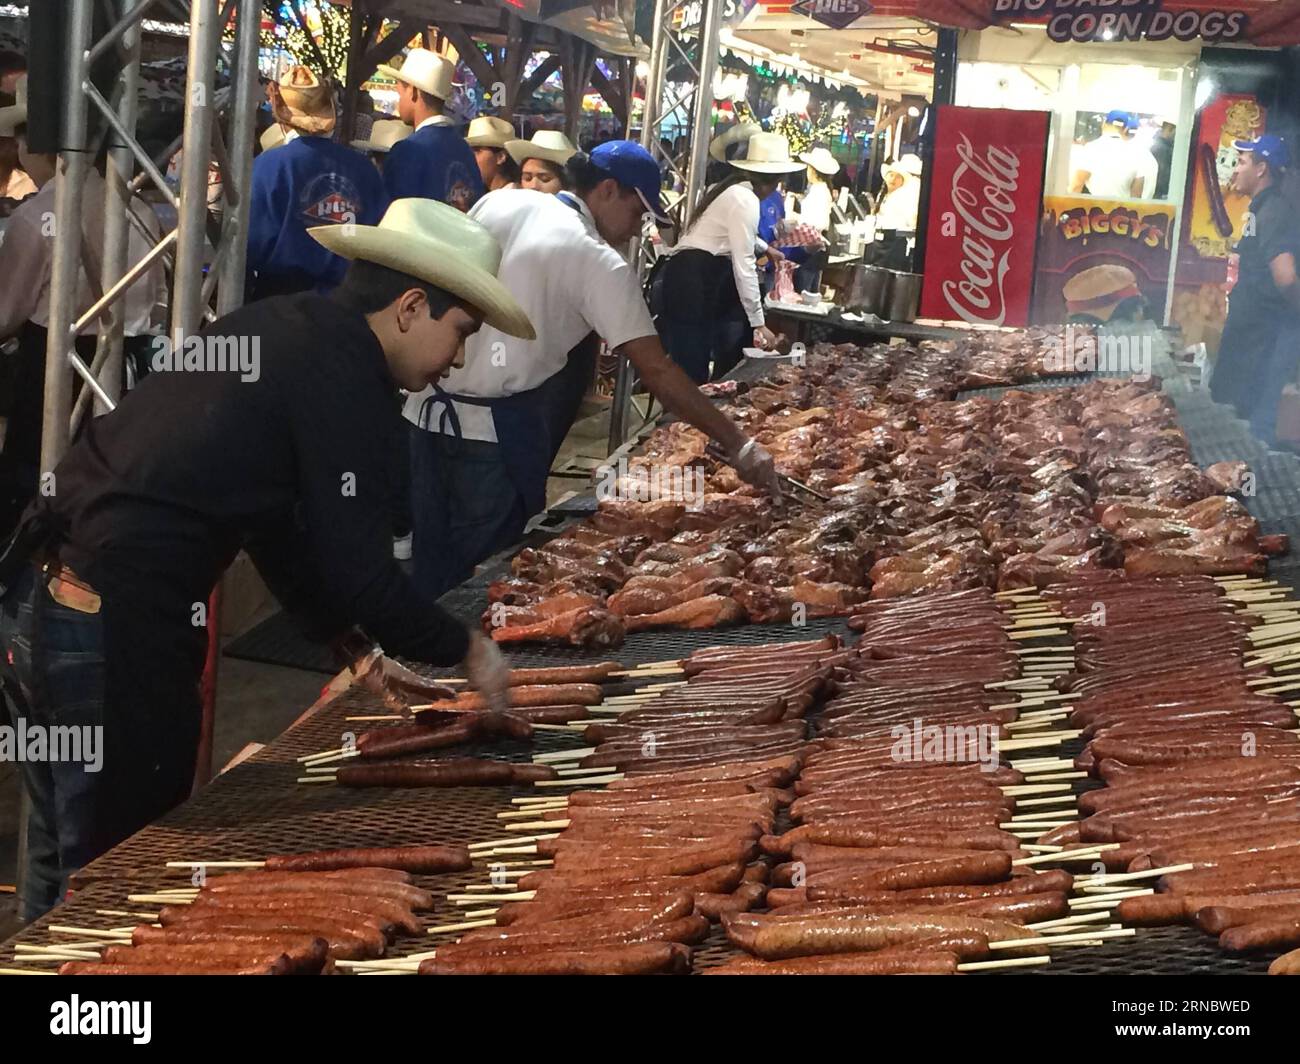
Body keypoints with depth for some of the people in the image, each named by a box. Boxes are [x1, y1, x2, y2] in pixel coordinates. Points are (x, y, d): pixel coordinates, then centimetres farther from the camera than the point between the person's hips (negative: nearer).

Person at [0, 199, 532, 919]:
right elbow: (356, 570, -13)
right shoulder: (343, 377, -12)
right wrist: (464, 649, 2)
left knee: (63, 862, 23)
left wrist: (357, 641, 24)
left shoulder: (279, 326, 15)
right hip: (116, 634, -9)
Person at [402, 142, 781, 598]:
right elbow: (657, 372, -15)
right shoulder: (598, 262, -10)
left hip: (427, 407, 6)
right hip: (494, 430, -6)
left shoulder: (500, 201, 5)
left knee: (431, 559, 18)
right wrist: (739, 445, -13)